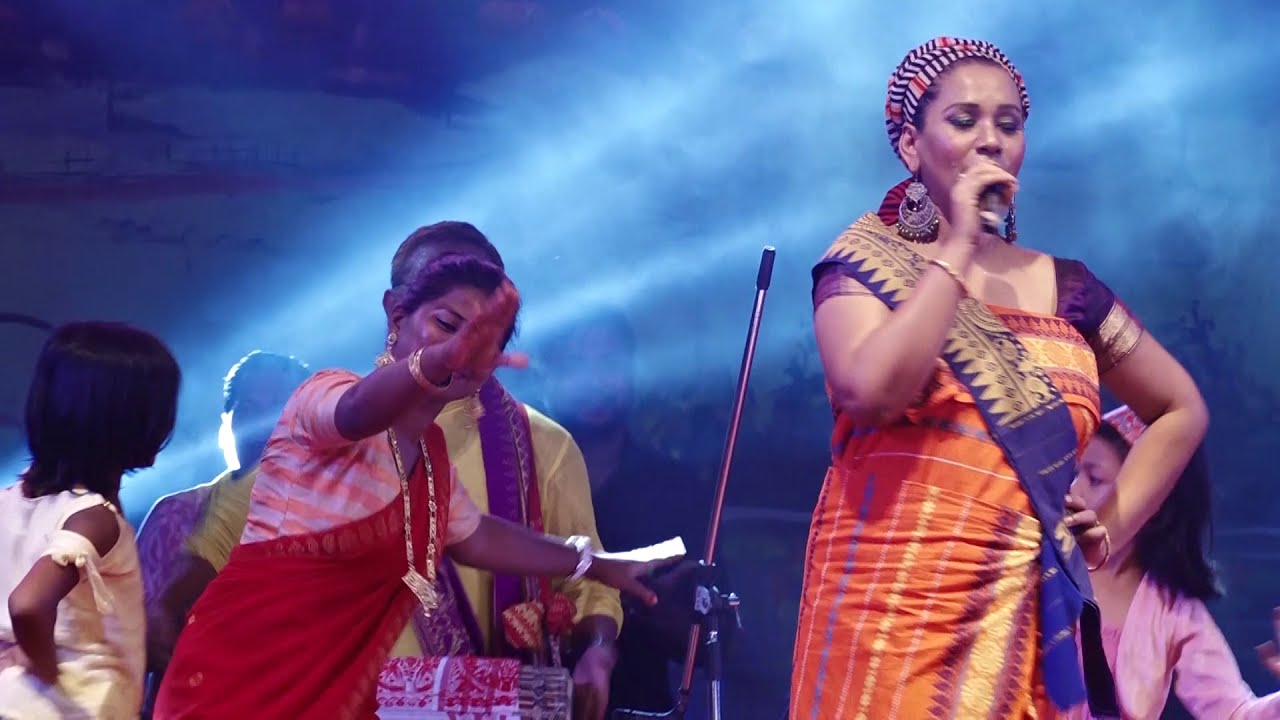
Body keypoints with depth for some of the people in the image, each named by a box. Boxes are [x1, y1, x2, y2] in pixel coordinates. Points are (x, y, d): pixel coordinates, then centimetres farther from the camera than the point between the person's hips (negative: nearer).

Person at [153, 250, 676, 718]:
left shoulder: (431, 452, 13)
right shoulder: (327, 395, -12)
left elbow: (473, 537, 31)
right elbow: (358, 410, -37)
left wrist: (599, 567, 33)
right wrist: (438, 361, -58)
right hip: (244, 676, -8)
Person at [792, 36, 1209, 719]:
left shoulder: (1066, 289, 11)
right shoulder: (867, 264, 1)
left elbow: (1182, 408, 23)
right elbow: (870, 393, -19)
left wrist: (1114, 525, 9)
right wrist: (957, 248, -13)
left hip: (1029, 624, 3)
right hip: (893, 611, -3)